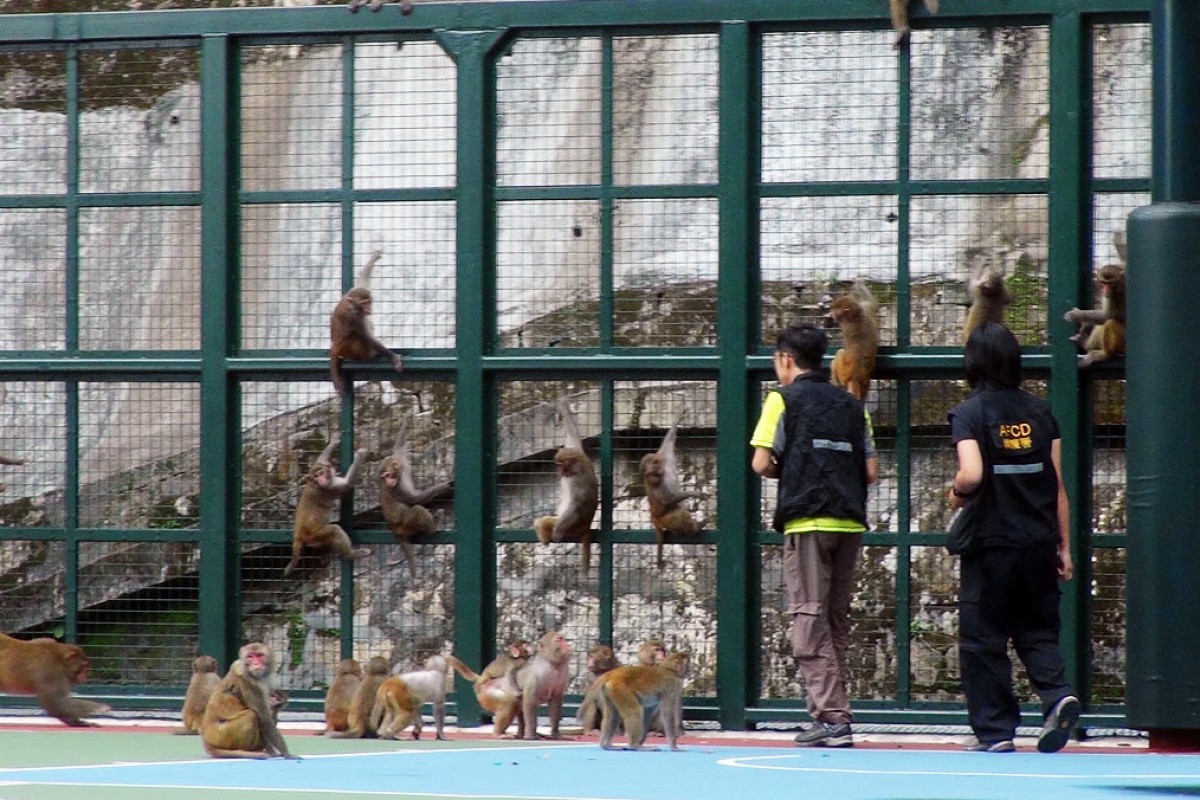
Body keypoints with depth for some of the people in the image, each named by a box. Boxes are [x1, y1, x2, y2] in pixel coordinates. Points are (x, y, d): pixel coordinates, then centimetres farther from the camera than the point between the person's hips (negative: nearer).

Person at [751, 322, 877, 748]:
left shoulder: (784, 398, 1)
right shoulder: (851, 404, 15)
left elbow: (761, 463, -5)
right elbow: (870, 472, 9)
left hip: (807, 521, -5)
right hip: (850, 522, 5)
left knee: (809, 616, -6)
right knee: (837, 618, 13)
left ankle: (831, 716, -14)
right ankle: (831, 709, 15)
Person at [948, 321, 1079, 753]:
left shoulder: (969, 412, -7)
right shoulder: (1040, 411, 6)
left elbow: (971, 475, -20)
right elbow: (1058, 486, 7)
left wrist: (957, 494, 2)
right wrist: (1063, 546, 12)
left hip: (991, 543, -4)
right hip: (1039, 541, 4)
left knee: (983, 638, 6)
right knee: (1037, 631, 14)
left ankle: (995, 731, 7)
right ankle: (1058, 694, -10)